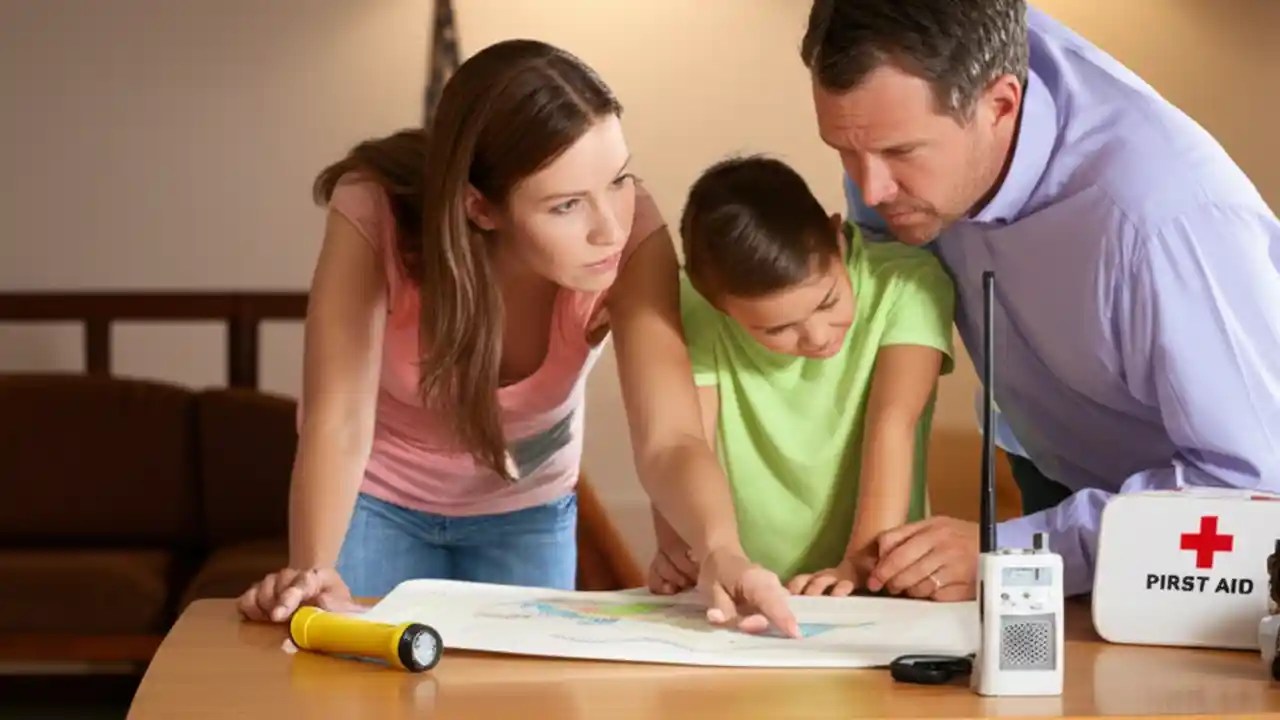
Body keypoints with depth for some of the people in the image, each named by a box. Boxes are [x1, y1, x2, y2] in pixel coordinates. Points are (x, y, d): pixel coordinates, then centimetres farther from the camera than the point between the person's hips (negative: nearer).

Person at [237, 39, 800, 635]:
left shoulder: (633, 234, -31)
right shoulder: (377, 213, -34)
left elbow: (668, 438, -36)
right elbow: (337, 420, -35)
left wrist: (719, 550, -56)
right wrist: (311, 569, -52)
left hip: (528, 509, 1)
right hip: (377, 497, -1)